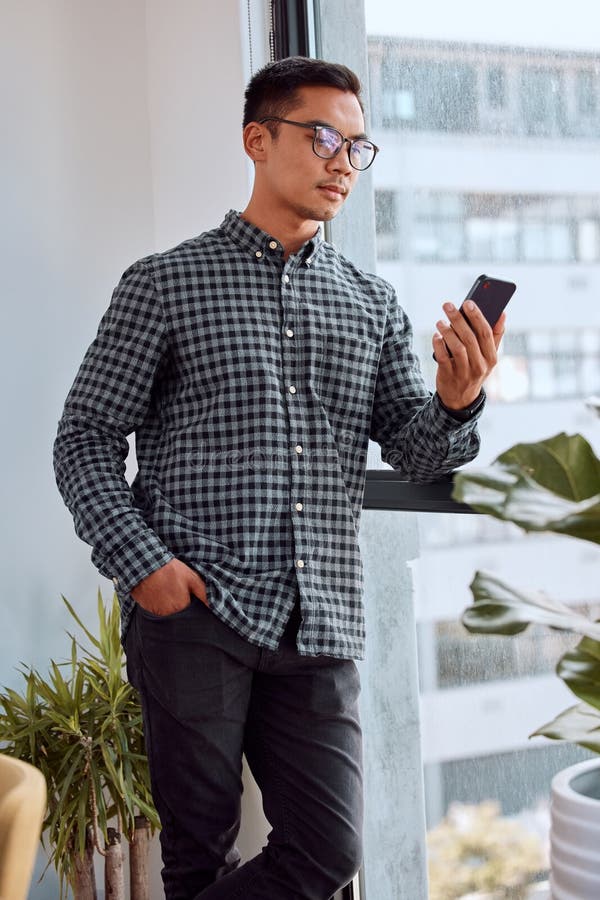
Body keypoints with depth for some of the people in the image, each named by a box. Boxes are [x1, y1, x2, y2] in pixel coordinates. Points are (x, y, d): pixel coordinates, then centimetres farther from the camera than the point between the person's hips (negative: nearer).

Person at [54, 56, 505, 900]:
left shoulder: (373, 302, 15)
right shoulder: (165, 283, 4)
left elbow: (417, 455, 11)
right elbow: (86, 437, 3)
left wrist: (455, 402, -12)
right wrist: (140, 562, -11)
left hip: (319, 626, 4)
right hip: (192, 611, -3)